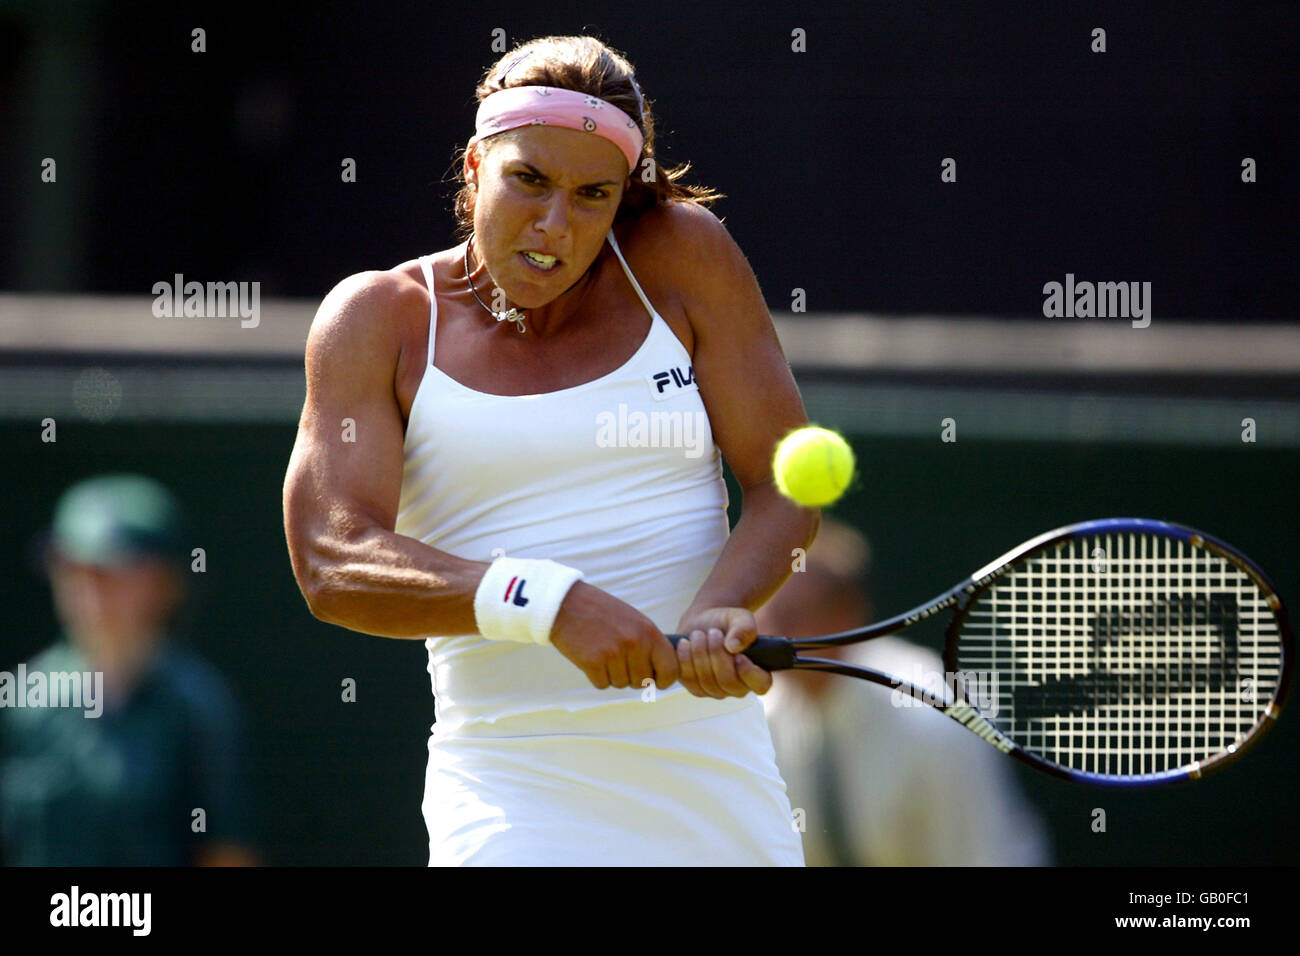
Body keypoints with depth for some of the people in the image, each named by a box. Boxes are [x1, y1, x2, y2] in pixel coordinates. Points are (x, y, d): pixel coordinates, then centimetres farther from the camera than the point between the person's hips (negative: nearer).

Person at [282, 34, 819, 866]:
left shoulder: (681, 253, 5)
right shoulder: (376, 320, 1)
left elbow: (786, 485, 3)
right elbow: (333, 563, -10)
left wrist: (716, 611, -19)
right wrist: (549, 602, -24)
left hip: (718, 777, 2)